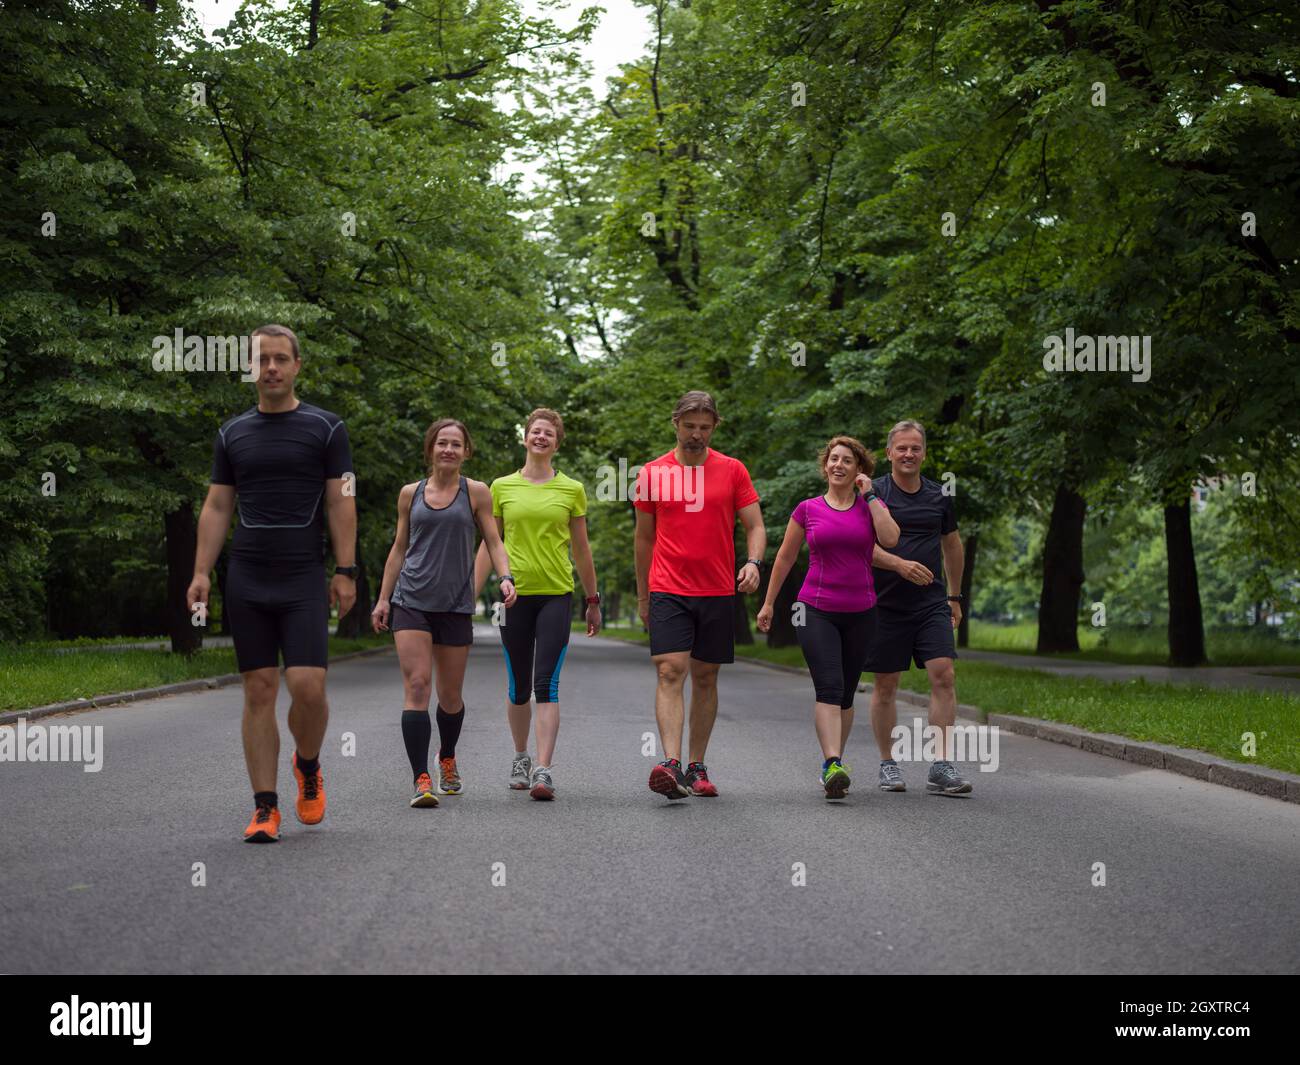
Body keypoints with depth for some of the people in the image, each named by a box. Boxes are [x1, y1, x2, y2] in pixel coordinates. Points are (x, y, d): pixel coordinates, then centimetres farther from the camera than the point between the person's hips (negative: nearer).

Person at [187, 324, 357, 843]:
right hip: (246, 581, 3)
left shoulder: (325, 427, 2)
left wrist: (345, 572, -7)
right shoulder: (233, 432, 10)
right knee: (259, 691, 2)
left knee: (307, 686, -12)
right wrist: (201, 572, 1)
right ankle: (265, 808, 6)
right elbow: (217, 507, 10)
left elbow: (341, 504, -1)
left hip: (303, 580, -2)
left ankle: (308, 767, 19)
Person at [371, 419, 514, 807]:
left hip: (456, 604, 0)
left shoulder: (476, 493, 4)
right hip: (411, 601, 0)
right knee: (417, 686, -13)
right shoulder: (410, 493, 9)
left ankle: (447, 760, 36)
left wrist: (506, 577, -14)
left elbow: (494, 542, 4)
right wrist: (383, 598, 9)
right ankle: (421, 780, -16)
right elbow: (399, 548, 14)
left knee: (450, 695, 8)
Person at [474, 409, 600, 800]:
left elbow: (581, 549, 13)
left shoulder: (572, 489, 6)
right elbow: (488, 545, 10)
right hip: (515, 593, 1)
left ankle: (543, 770, -14)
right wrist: (471, 595, 4)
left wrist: (593, 600, 15)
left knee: (546, 684, -11)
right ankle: (520, 759, 28)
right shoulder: (502, 487, 7)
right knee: (518, 686, 9)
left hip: (556, 594, -1)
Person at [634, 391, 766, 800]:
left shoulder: (732, 471, 5)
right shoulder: (653, 473, 5)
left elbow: (755, 526, 4)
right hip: (667, 592, -1)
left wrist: (753, 562, -16)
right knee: (670, 673, -15)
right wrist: (642, 595, 16)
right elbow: (644, 538, 13)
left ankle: (697, 767, 17)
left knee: (705, 678, 8)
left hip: (717, 593, 1)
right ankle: (670, 765, -24)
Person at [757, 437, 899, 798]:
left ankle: (834, 763, 21)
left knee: (846, 694, 9)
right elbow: (785, 558, 13)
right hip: (816, 610, -2)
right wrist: (768, 603, 13)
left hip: (859, 613, 2)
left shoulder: (871, 506, 7)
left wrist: (869, 495, -8)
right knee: (828, 686, -18)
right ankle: (832, 766, -28)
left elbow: (890, 539, -13)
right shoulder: (808, 510, 5)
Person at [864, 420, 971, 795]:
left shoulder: (939, 496, 11)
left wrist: (955, 596, 24)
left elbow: (951, 544, 23)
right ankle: (888, 765, 18)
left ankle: (942, 767, -11)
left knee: (943, 676, -11)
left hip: (931, 603, 3)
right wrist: (900, 564, -26)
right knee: (885, 685, 5)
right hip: (886, 605, -2)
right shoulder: (874, 493, -2)